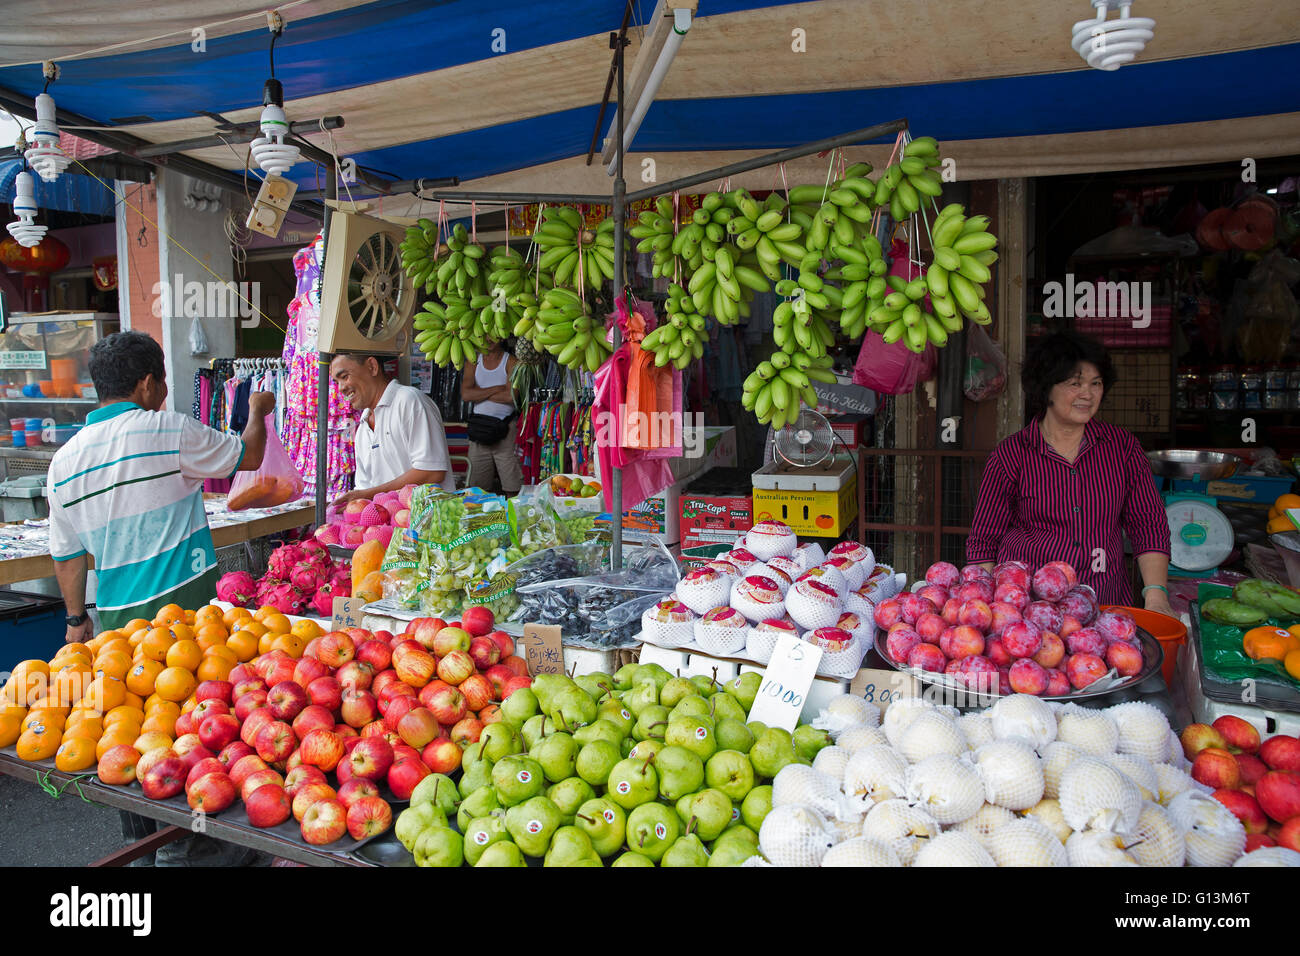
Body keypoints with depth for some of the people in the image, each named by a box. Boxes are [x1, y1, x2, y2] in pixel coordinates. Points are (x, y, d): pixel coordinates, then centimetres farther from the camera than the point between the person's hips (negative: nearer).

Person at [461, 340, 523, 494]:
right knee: (479, 488, 4)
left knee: (512, 488, -8)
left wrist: (480, 394, -4)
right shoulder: (473, 363, 12)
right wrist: (496, 389, -8)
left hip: (506, 429, -4)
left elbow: (511, 395, -13)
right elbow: (465, 394, -2)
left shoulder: (511, 362, 0)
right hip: (479, 427, 4)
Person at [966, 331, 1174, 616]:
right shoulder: (1010, 454, 0)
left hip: (1106, 605, 3)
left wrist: (1156, 593, -2)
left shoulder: (1123, 447, 9)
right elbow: (983, 539, 4)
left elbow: (1149, 525, 10)